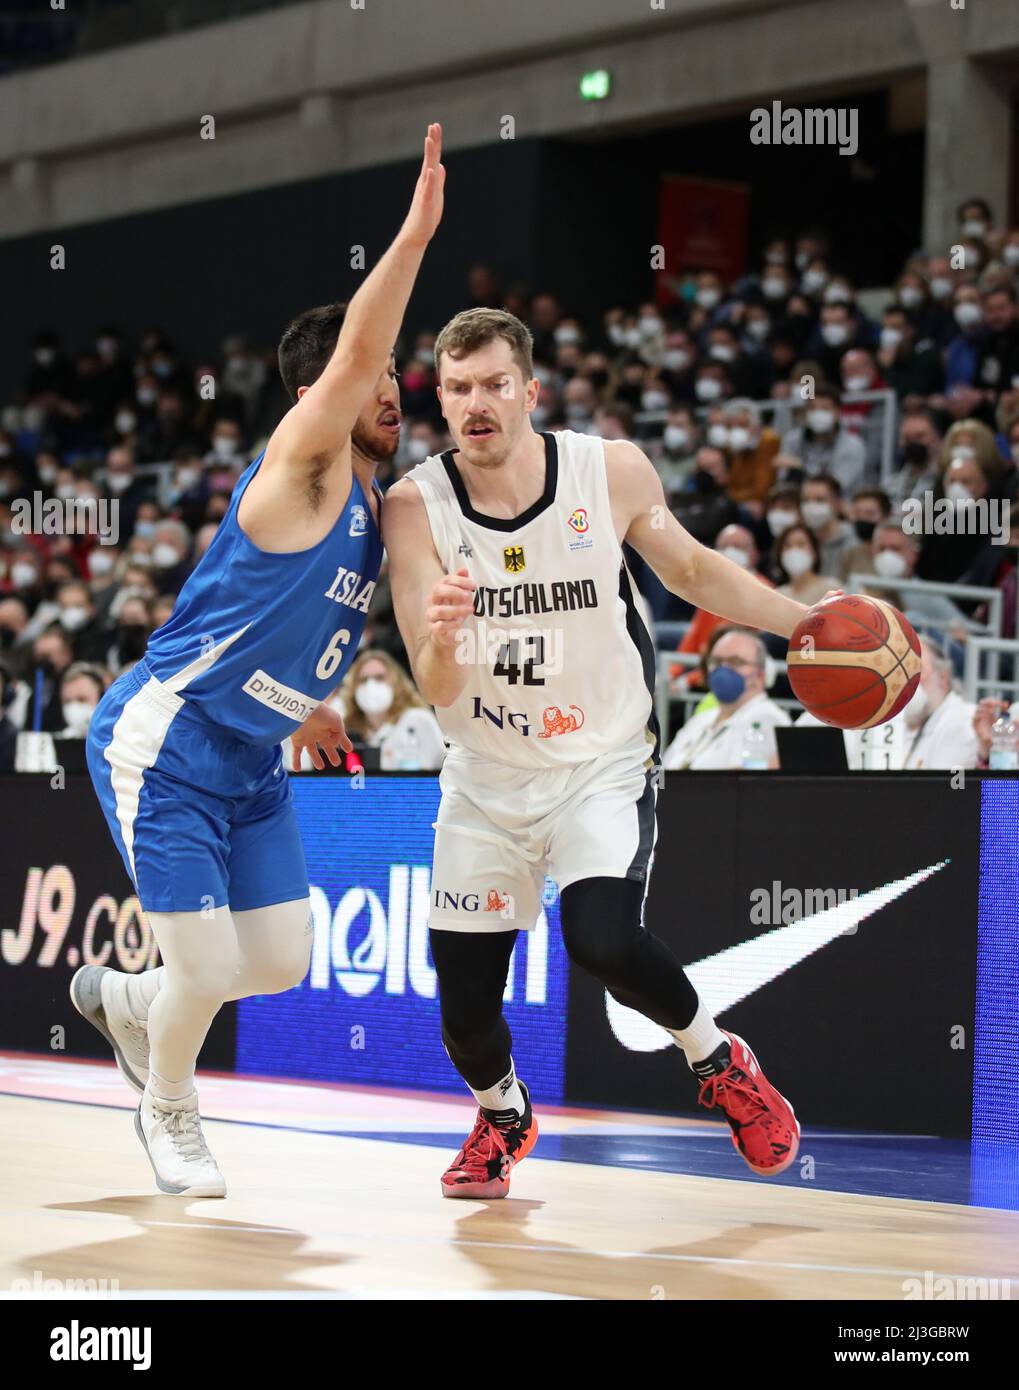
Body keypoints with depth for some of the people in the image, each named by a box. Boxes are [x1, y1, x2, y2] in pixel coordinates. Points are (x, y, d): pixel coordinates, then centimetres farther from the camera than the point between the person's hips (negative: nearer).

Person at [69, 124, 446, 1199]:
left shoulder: (369, 504, 9)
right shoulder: (301, 467, -17)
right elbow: (351, 354, -35)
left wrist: (301, 703, 25)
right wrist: (416, 232, -42)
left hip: (249, 764, 9)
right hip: (161, 748, -9)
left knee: (282, 963, 9)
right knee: (208, 966, -7)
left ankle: (121, 999, 35)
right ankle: (167, 1110, 23)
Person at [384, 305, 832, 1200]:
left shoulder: (613, 473, -12)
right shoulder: (416, 506, -14)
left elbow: (691, 569, 8)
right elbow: (437, 691, -19)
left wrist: (806, 623, 0)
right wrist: (441, 639, -42)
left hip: (603, 766, -1)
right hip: (486, 783, 2)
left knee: (601, 939, -28)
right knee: (465, 1014, 2)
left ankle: (720, 1062, 2)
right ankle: (503, 1115, 38)